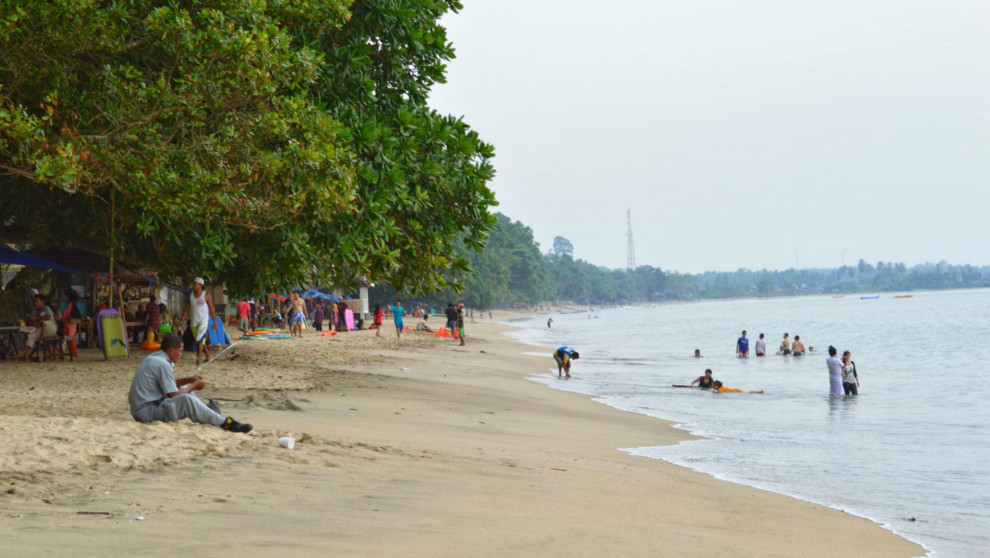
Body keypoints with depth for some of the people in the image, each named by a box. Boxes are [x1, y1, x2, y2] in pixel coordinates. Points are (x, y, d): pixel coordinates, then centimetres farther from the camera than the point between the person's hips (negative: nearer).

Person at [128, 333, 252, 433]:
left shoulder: (153, 358, 12)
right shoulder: (163, 365, -17)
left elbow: (168, 384, 23)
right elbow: (174, 395, -17)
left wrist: (189, 380, 11)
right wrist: (194, 386, -2)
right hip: (146, 412, -11)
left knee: (184, 389, 18)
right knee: (185, 399, -26)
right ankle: (224, 423, -22)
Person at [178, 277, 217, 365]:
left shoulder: (206, 295, -5)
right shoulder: (190, 295, 8)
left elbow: (211, 310, -3)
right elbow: (187, 308, 8)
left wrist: (215, 322, -4)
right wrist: (182, 319, -5)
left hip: (203, 321, -6)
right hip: (193, 322, 6)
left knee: (200, 339, -18)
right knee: (198, 341, 12)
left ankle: (198, 359, -18)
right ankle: (208, 355, 28)